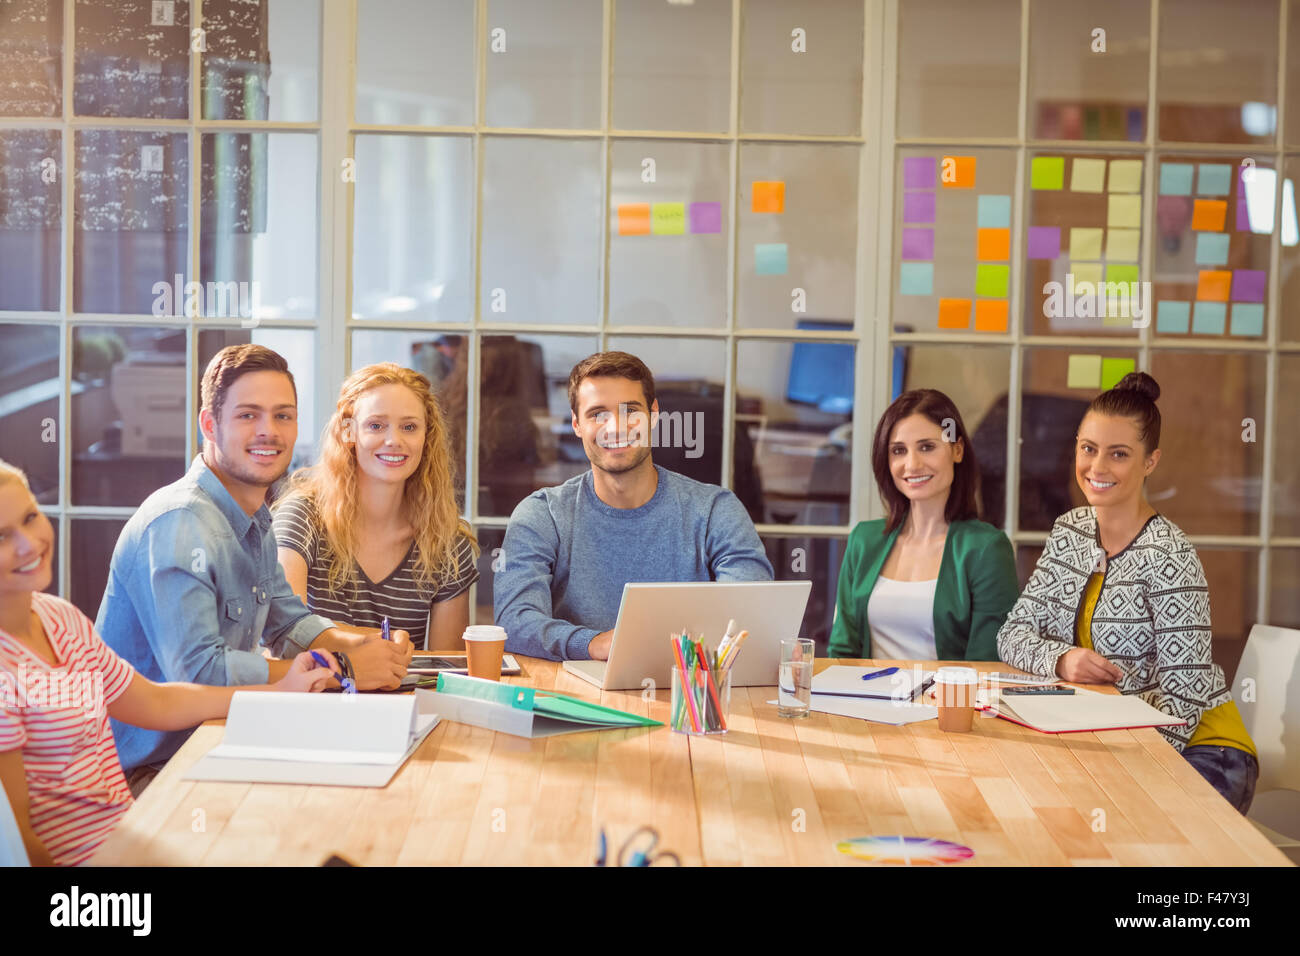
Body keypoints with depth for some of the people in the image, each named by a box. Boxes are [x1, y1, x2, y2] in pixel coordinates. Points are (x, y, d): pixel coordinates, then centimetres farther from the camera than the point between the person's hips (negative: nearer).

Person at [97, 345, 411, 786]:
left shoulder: (255, 518, 10)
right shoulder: (178, 523, -20)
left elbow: (288, 624, 19)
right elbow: (198, 670, -29)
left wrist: (365, 646, -2)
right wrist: (343, 669, -24)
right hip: (145, 773, -9)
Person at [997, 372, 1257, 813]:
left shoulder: (1169, 556, -16)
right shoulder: (1069, 532, 5)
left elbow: (1185, 695, -19)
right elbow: (1013, 634, 2)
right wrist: (1061, 659, -18)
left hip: (1197, 749, -6)